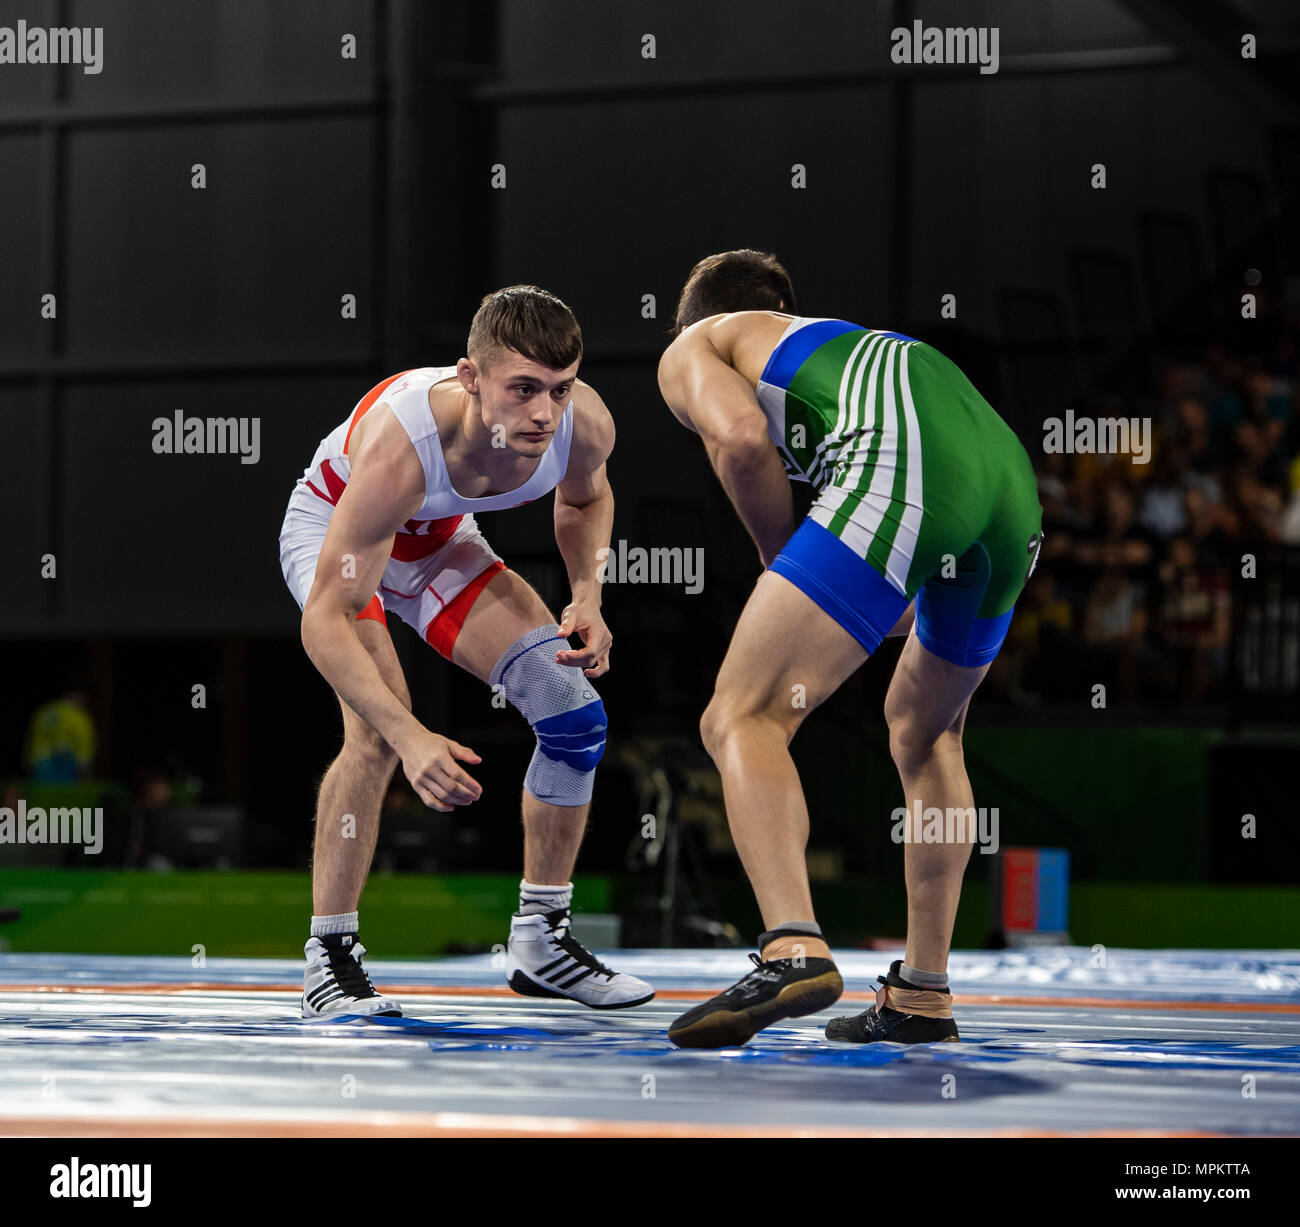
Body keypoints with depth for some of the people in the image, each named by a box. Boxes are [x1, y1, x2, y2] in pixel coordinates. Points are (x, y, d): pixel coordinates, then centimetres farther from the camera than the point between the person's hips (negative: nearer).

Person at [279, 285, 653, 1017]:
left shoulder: (586, 423, -28)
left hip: (438, 542, 6)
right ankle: (330, 955, -14)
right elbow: (325, 621, -43)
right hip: (333, 532, -5)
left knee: (575, 711, -4)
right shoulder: (399, 447, -44)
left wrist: (587, 598, -17)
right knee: (378, 730, -28)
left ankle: (543, 938, 12)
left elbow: (585, 498, 1)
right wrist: (411, 738, -54)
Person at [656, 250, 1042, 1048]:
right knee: (925, 733, 27)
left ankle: (793, 948, -29)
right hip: (1013, 480, 7)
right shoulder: (843, 340, 42)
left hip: (902, 473, -7)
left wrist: (781, 563, 14)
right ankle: (923, 996, 25)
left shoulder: (692, 346, 25)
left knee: (745, 719, -6)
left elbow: (742, 436, 2)